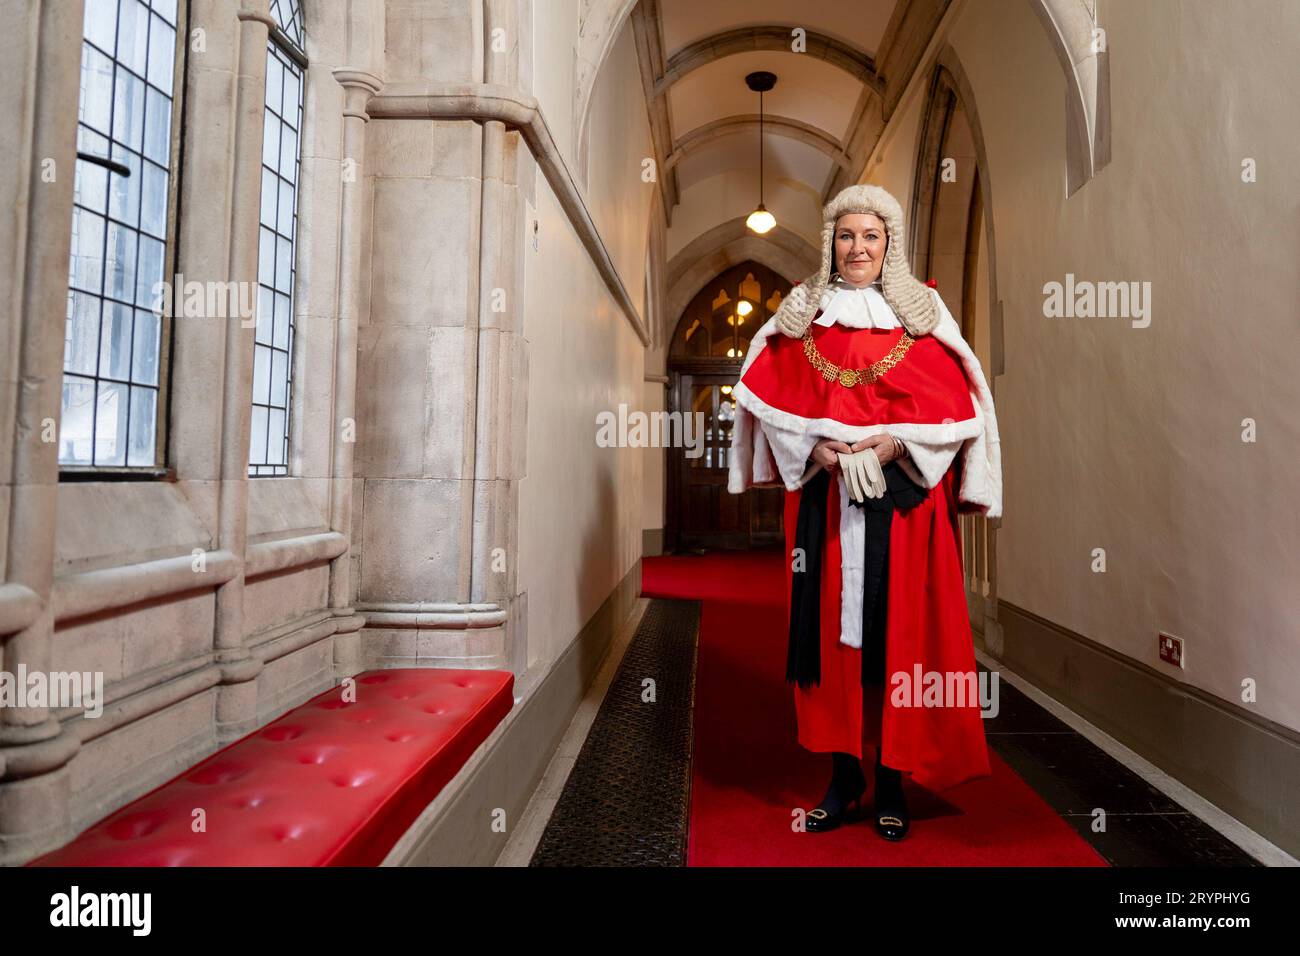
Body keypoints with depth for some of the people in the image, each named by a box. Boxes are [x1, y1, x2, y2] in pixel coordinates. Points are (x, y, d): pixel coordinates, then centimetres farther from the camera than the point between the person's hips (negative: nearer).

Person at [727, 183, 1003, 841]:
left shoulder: (922, 312, 8)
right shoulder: (801, 313, 12)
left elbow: (953, 402, 1)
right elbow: (772, 398, 6)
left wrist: (893, 443, -14)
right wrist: (815, 447, -10)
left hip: (902, 496, -1)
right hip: (822, 496, 1)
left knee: (899, 629, 0)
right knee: (829, 626, 3)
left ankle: (892, 782, 15)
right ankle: (842, 776, 16)